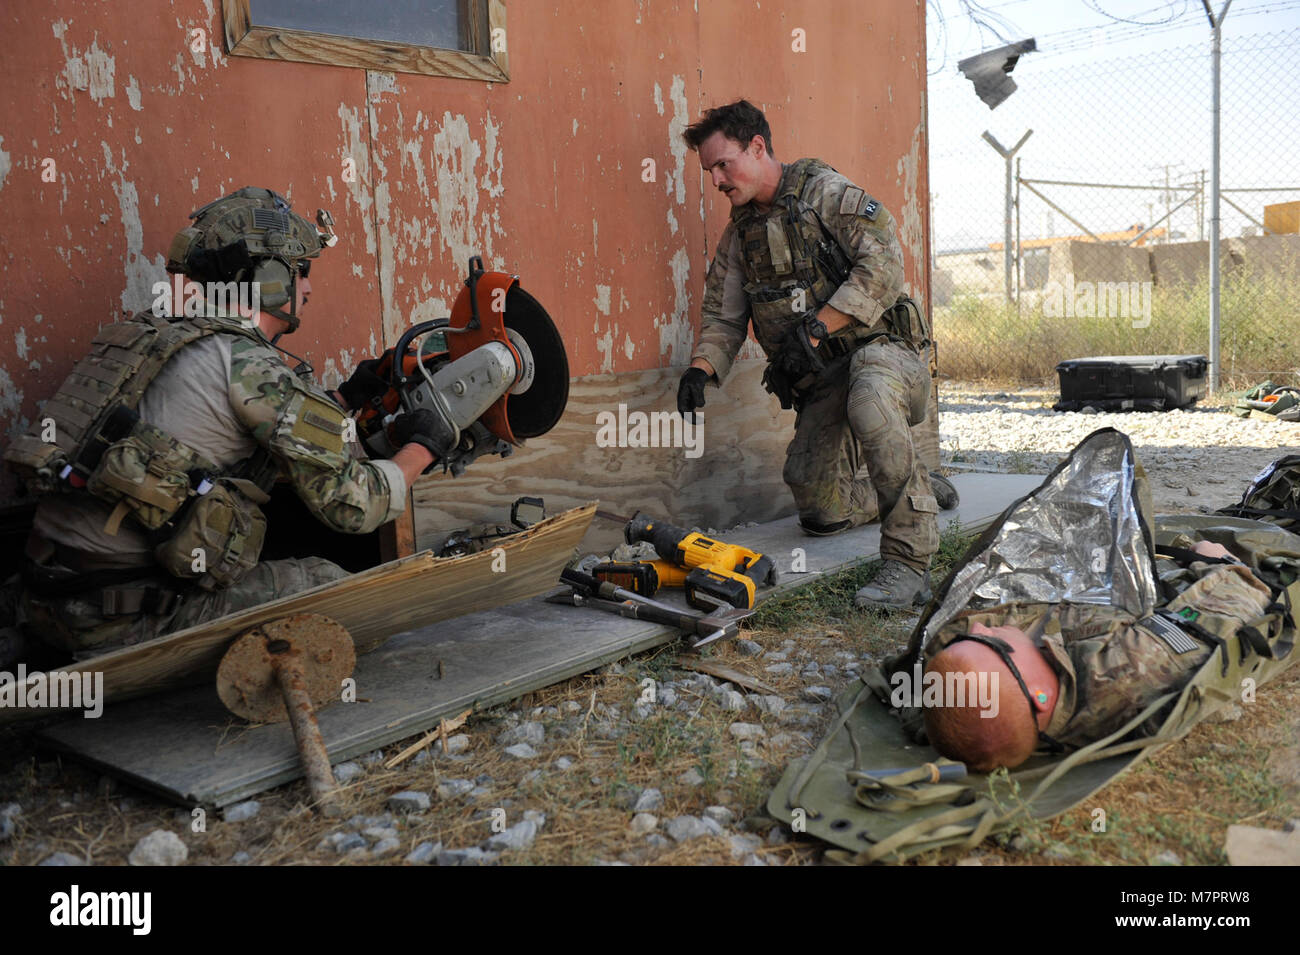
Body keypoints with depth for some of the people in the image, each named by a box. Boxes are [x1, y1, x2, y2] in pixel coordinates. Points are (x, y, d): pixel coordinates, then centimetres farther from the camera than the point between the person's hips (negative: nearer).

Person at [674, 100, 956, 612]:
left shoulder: (823, 190, -5)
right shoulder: (739, 233, 15)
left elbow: (883, 265, -18)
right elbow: (723, 315, 16)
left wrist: (814, 327, -23)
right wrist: (701, 368, -4)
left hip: (877, 348, -7)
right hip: (821, 383, 7)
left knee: (868, 402, -42)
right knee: (821, 511, 2)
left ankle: (909, 561, -34)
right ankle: (917, 491, 31)